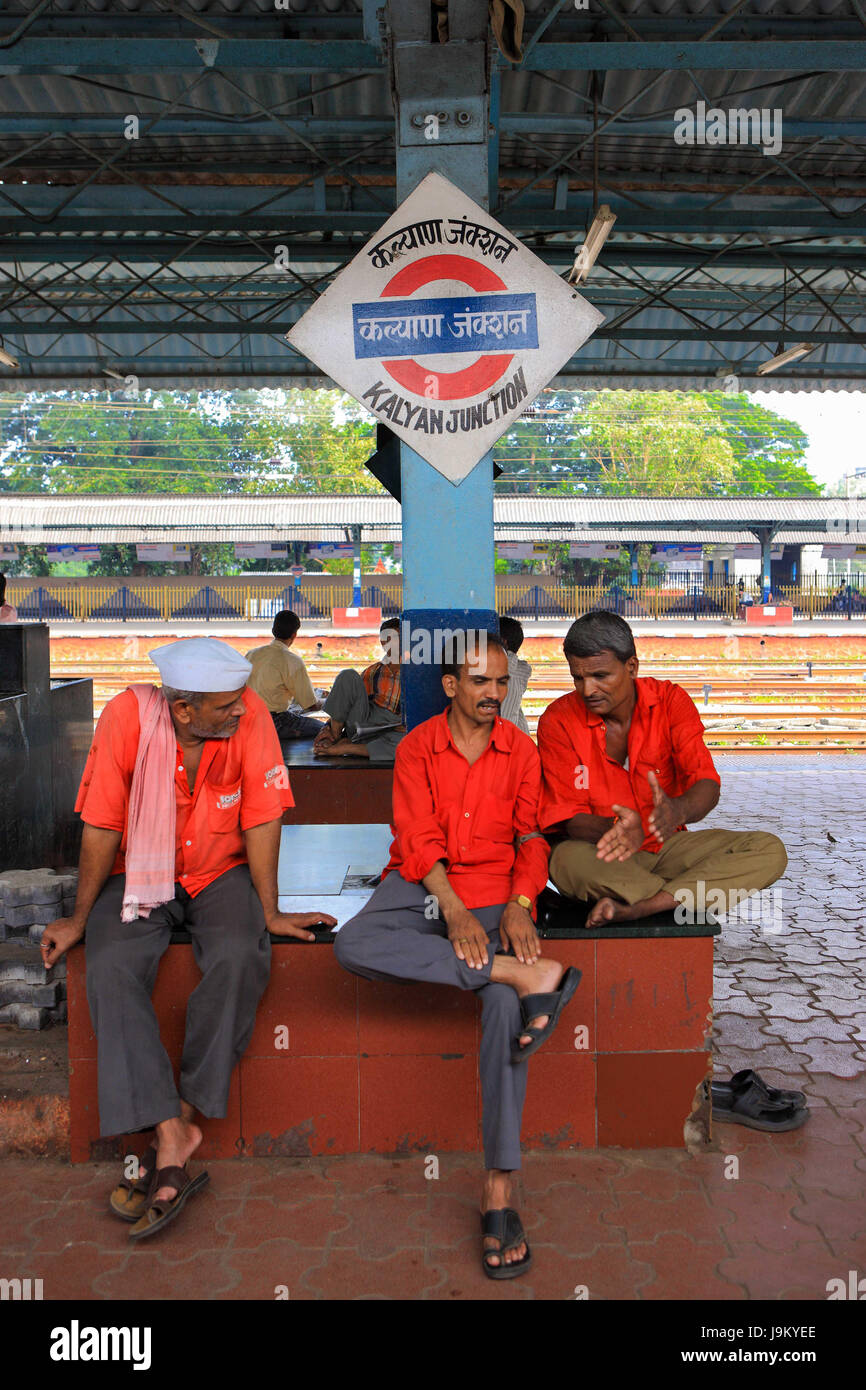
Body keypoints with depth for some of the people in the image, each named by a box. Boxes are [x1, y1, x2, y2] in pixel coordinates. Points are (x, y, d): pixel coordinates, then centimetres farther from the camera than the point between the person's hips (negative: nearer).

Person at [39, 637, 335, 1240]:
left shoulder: (249, 715, -19)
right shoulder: (128, 716, -21)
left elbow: (261, 820, -13)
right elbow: (102, 827, -12)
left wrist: (270, 911, -10)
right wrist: (80, 918, -3)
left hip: (220, 874, 0)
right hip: (139, 875, 1)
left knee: (240, 957, -28)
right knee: (112, 971, -25)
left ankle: (184, 1114, -12)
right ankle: (171, 1136, -21)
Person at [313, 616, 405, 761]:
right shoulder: (373, 672, 14)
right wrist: (329, 727, -2)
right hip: (361, 725, 3)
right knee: (348, 676, -16)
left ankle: (343, 748, -32)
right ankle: (335, 737, -14)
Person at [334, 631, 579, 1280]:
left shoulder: (521, 750, 8)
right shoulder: (417, 747, 3)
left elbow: (532, 836, 5)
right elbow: (419, 838, -6)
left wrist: (520, 903, -15)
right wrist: (455, 912, -20)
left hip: (495, 889, 0)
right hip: (422, 884, 0)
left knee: (505, 1004, -28)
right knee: (352, 945, -32)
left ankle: (499, 1191, -21)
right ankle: (524, 973, -33)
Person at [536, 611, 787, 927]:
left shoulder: (670, 700, -4)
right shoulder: (558, 720, -9)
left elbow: (707, 785, -15)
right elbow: (570, 818, -13)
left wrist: (678, 810, -40)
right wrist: (616, 830, -37)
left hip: (666, 846, 3)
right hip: (602, 855, -3)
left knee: (769, 850, -19)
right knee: (568, 860, -38)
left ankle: (629, 909, -30)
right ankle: (693, 898, -20)